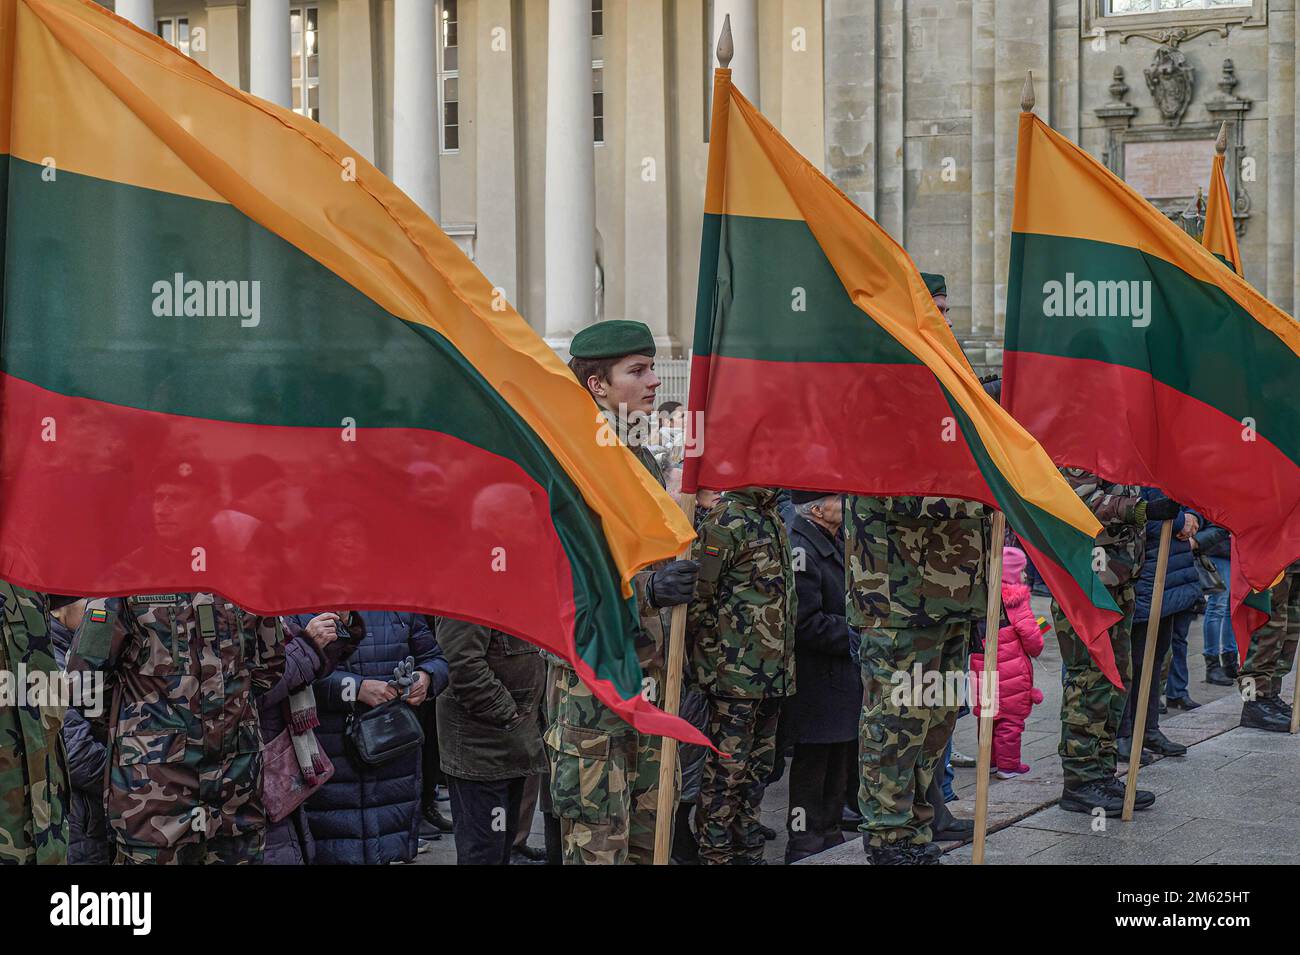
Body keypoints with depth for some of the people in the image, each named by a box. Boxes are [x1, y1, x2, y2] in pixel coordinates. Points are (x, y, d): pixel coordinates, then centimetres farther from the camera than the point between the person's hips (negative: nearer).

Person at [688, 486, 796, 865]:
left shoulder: (772, 519, 16)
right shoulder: (726, 521, -12)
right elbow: (697, 596, -16)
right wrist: (706, 664, -14)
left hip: (772, 674, 8)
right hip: (736, 673, -8)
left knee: (758, 769, 14)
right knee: (726, 769, -2)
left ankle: (749, 851, 22)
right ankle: (715, 854, 5)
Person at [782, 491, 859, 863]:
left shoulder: (836, 543, 13)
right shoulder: (800, 550, -20)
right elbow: (807, 623, -24)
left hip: (843, 677, 10)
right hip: (817, 682, -10)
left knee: (839, 762, 17)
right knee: (812, 763, -1)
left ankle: (830, 834, 29)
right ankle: (805, 846, 9)